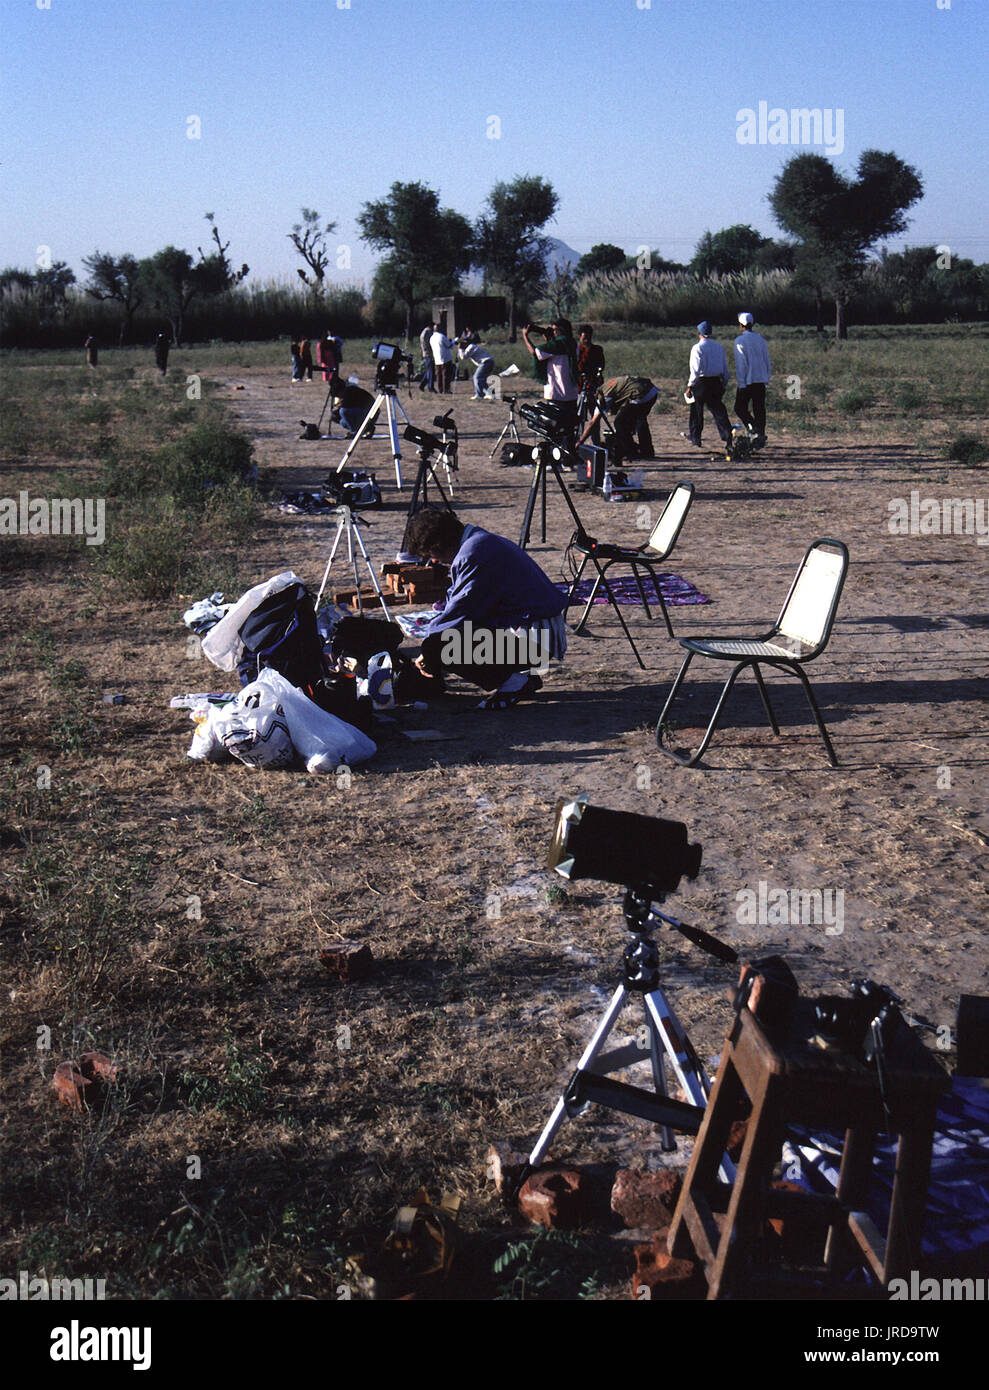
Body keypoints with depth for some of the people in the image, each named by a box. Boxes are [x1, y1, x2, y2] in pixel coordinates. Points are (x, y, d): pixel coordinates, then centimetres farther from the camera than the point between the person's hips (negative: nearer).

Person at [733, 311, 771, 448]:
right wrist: (767, 379, 20)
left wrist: (741, 384, -12)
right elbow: (767, 360, 15)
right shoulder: (761, 339, 11)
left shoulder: (740, 341, -8)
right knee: (759, 409, 8)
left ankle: (754, 430, -15)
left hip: (747, 380, -6)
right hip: (761, 380, 6)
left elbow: (740, 363, -13)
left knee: (740, 408, 4)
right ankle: (760, 438, 6)